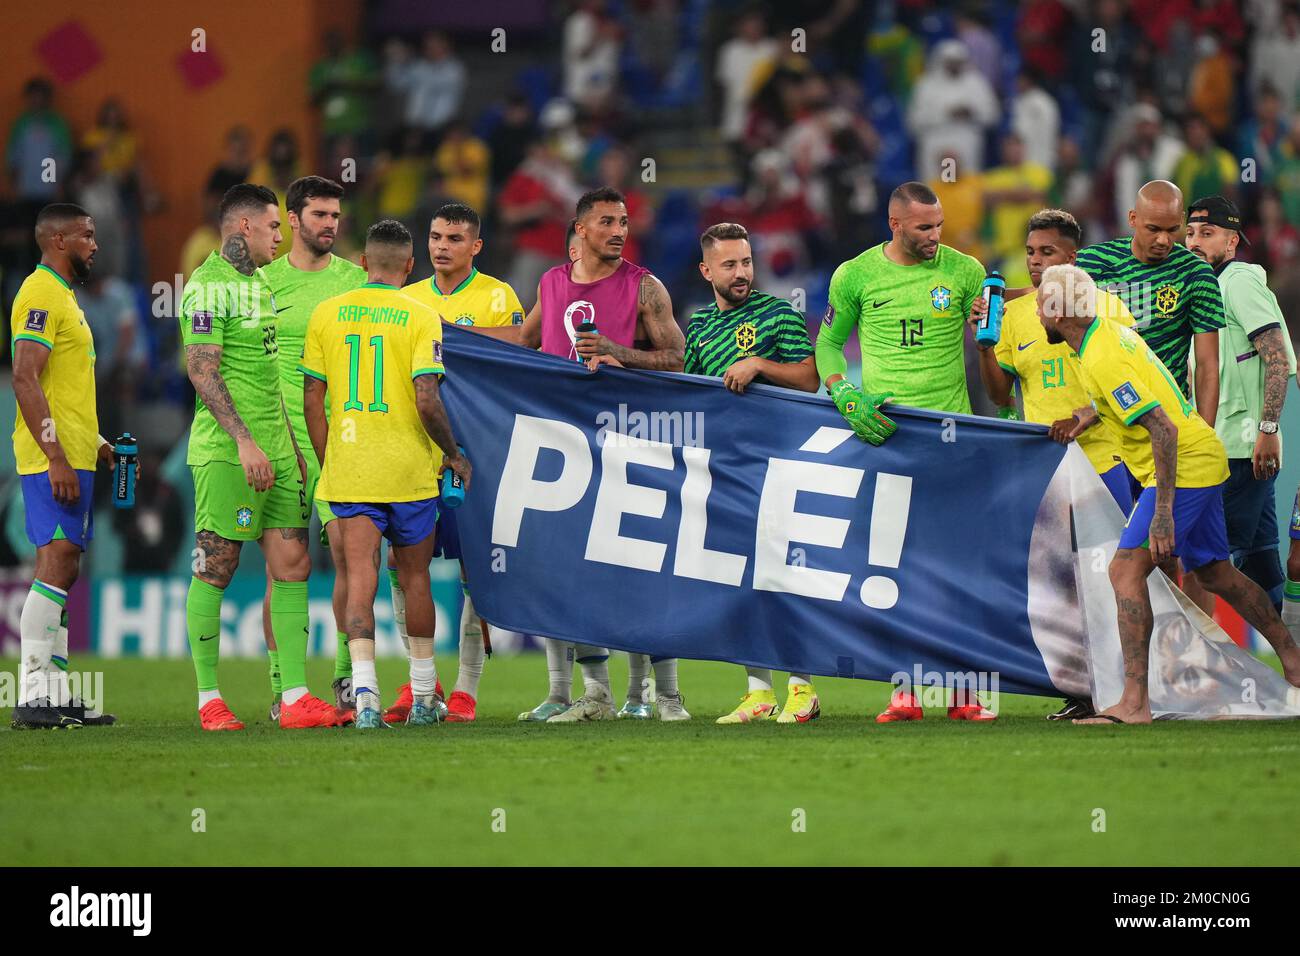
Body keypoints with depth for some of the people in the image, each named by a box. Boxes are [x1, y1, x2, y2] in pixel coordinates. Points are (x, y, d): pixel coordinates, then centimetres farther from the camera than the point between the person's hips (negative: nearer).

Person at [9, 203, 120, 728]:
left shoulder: (62, 296, 21)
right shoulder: (40, 296, -12)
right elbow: (25, 380, -20)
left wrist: (96, 444, 24)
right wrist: (56, 457, -24)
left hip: (71, 457, 10)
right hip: (53, 459, -10)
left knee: (63, 570, 10)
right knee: (56, 564, -14)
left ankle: (56, 693, 12)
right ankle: (32, 698, -17)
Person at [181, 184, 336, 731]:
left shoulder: (259, 283, 19)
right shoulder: (209, 286, -10)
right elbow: (203, 372, -16)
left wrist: (291, 444, 22)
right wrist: (244, 440, -22)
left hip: (273, 450, 9)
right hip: (226, 453, -9)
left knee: (292, 564, 2)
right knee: (215, 569, -2)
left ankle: (295, 696, 2)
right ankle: (209, 700, 3)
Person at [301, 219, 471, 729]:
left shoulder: (327, 314, 3)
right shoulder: (420, 317, -6)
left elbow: (312, 399, 4)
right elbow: (427, 401, -14)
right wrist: (455, 455, 0)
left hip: (347, 470, 1)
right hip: (409, 470, -1)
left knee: (360, 575, -4)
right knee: (414, 577, 13)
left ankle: (364, 691, -21)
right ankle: (423, 697, 21)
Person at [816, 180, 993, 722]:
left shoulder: (964, 271, 3)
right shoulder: (856, 276, 2)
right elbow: (829, 342, 12)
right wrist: (845, 397, -5)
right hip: (881, 430, 0)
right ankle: (905, 689, 3)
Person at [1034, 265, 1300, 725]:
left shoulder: (1101, 361, -23)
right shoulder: (1112, 332, 7)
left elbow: (1164, 428, -29)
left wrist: (1163, 510, -29)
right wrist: (1091, 415, 21)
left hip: (1183, 467, -10)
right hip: (1204, 461, 10)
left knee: (1126, 570, -15)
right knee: (1215, 573, 23)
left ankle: (1134, 702, -21)